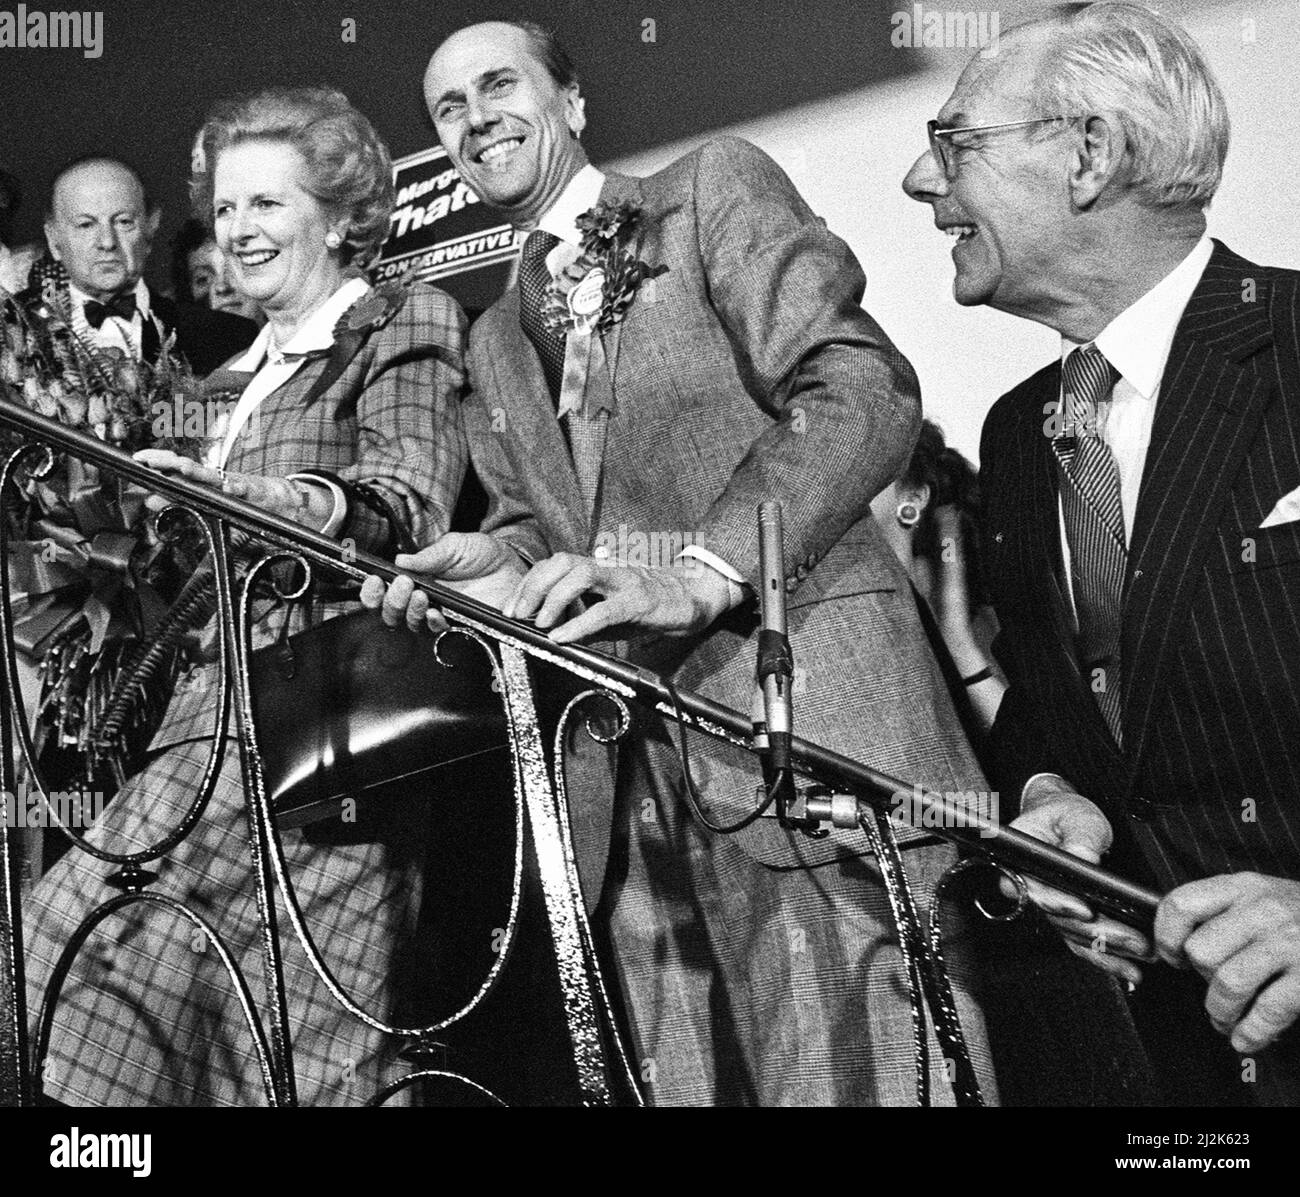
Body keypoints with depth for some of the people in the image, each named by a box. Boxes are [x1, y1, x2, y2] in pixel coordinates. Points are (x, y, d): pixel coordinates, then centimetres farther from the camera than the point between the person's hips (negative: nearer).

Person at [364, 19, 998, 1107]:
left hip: (804, 702, -5)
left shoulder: (716, 186, 6)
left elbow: (865, 389, -8)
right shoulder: (494, 341, 26)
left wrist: (701, 570, -22)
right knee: (679, 1080, 6)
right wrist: (490, 565, -2)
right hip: (630, 768, 6)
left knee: (856, 1077, -10)